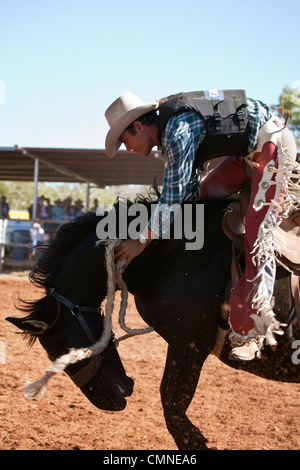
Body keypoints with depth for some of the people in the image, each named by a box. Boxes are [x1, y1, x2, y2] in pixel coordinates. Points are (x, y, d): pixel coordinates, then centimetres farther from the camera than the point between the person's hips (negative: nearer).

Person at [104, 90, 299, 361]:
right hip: (247, 152, 10)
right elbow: (185, 189, 16)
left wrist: (143, 240, -14)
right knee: (201, 197, 9)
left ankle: (252, 331, -12)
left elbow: (173, 196, -21)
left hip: (272, 146, -10)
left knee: (257, 235, -14)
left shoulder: (177, 133, -22)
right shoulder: (169, 130, 8)